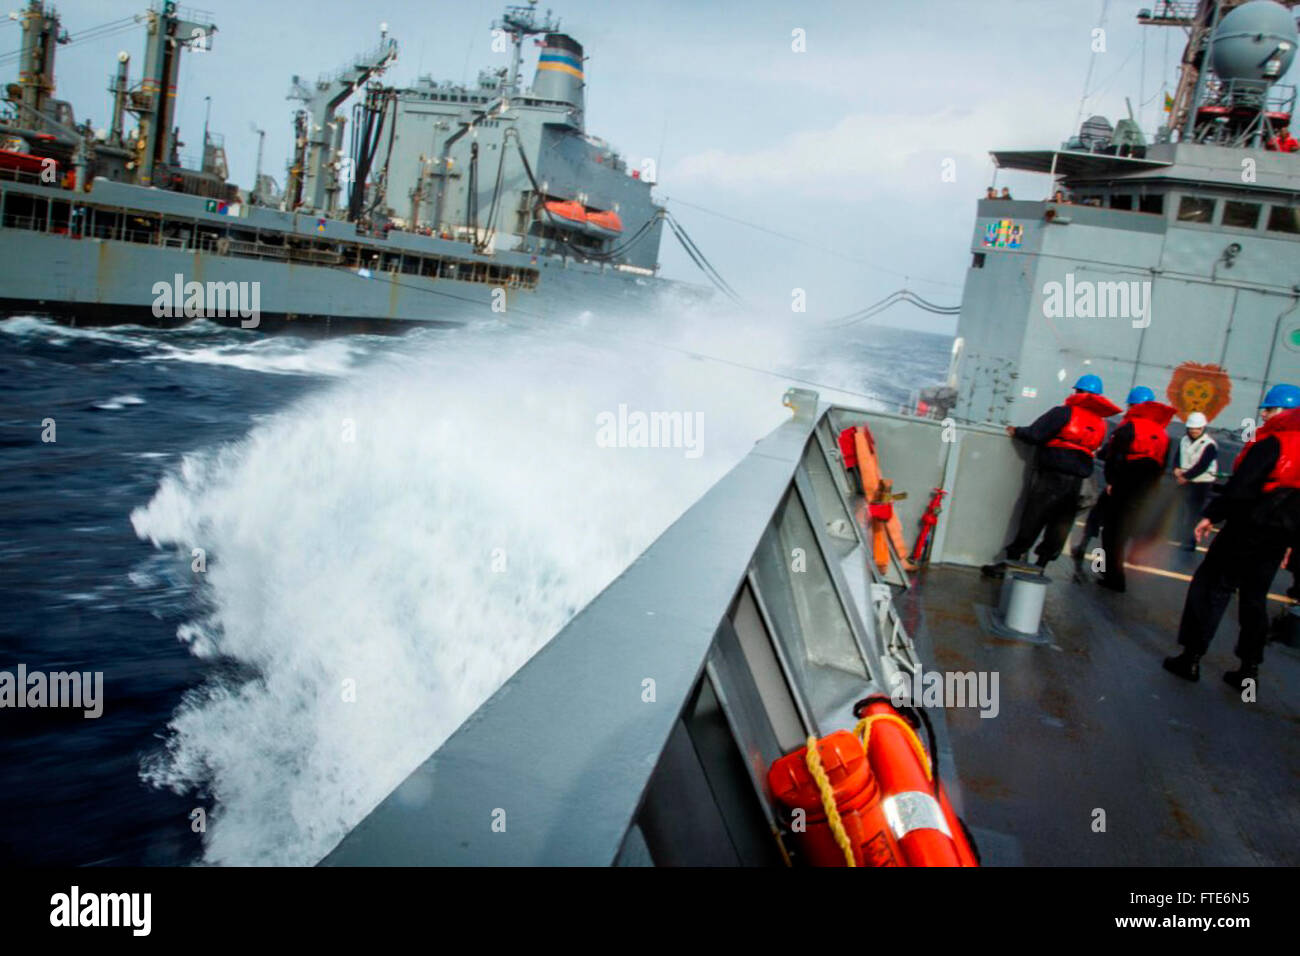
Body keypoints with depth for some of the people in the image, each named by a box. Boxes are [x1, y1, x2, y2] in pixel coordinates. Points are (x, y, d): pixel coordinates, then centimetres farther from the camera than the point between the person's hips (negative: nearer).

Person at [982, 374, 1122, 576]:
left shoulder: (1065, 412, -7)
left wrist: (1016, 431, 4)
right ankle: (1041, 565, 15)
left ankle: (1010, 563, 2)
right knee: (1059, 526, 10)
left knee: (1031, 522, -2)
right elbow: (1095, 450, 14)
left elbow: (1035, 435, -14)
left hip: (1052, 476, -5)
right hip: (1077, 481, 6)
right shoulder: (1100, 424, 13)